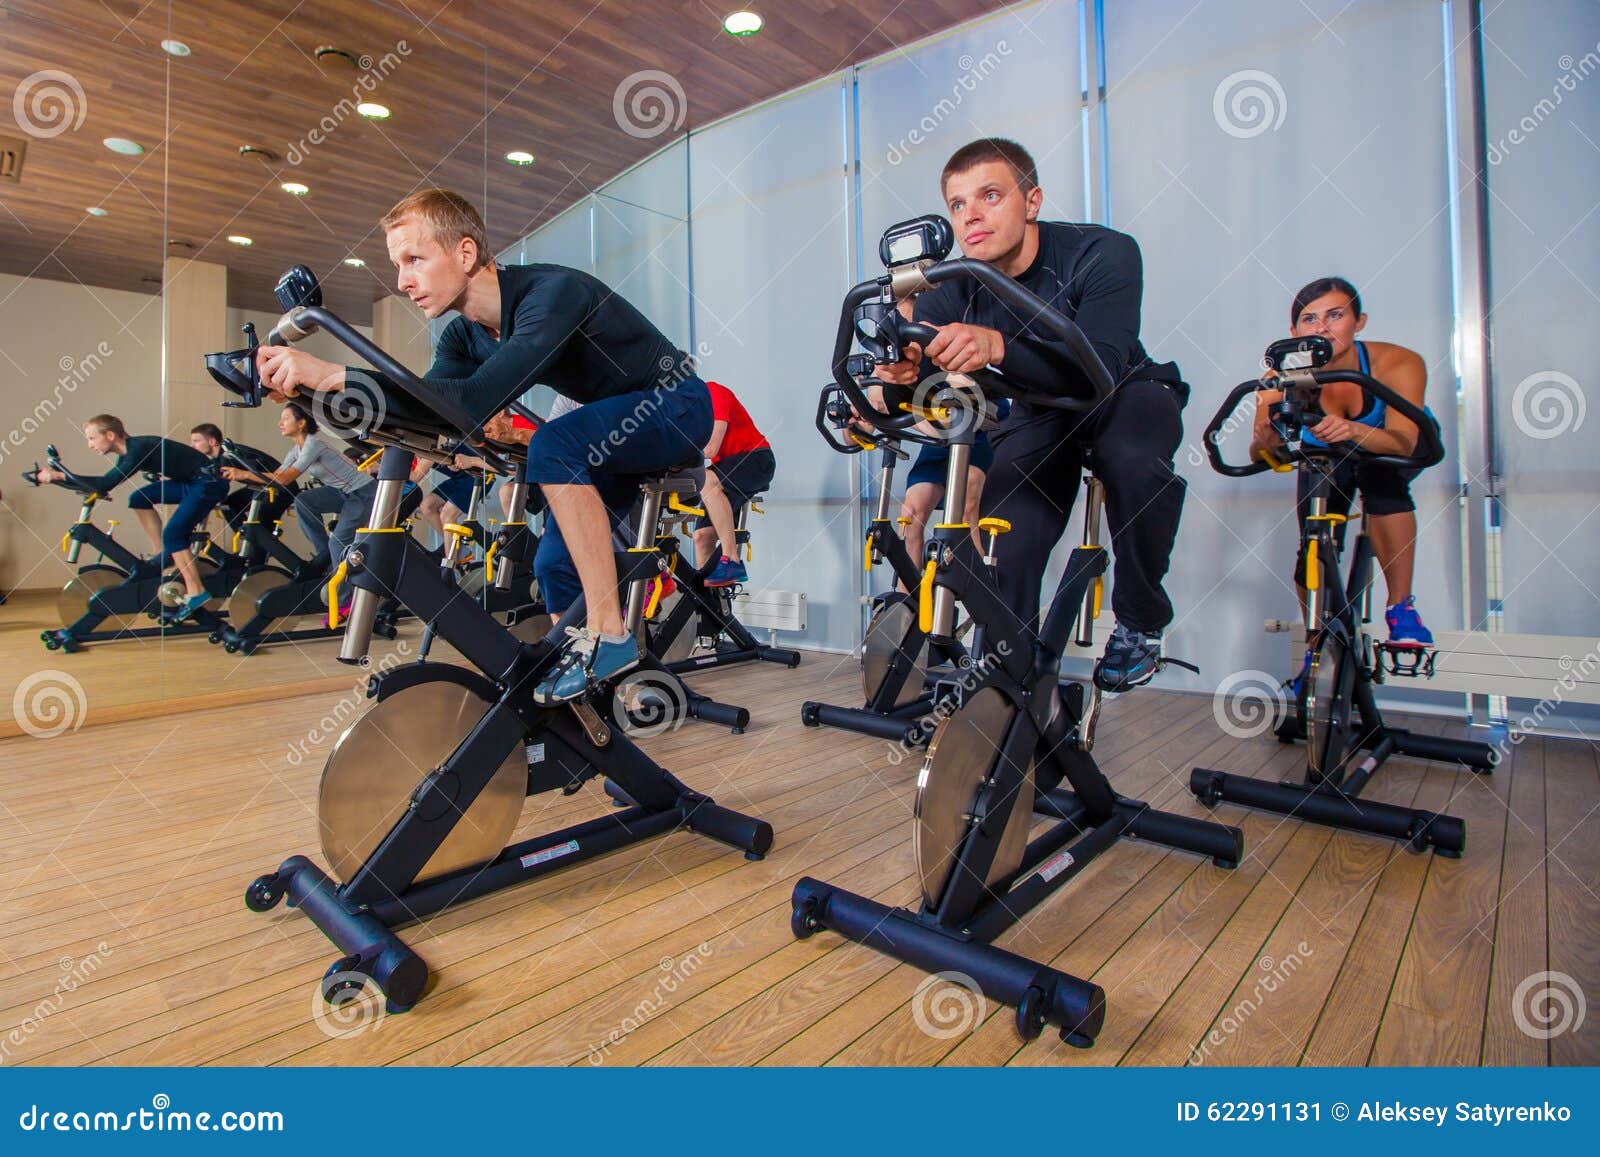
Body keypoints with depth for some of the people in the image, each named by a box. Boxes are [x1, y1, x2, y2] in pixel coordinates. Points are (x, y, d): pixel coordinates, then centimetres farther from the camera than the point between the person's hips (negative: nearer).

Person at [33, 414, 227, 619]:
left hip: (208, 482, -10)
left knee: (172, 533, -15)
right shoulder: (128, 451, 10)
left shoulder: (139, 448, -18)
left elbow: (107, 483, -26)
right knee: (139, 499, 10)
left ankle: (196, 593, -11)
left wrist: (60, 476, -25)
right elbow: (108, 482, 17)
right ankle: (163, 555, 14)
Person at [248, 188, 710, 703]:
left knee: (555, 443, -32)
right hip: (617, 428, 8)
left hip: (675, 407, -8)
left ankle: (608, 636, -26)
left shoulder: (553, 291, -28)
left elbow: (474, 402, -40)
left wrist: (331, 374, -41)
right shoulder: (464, 336, -1)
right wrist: (311, 385, -24)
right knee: (557, 558, 1)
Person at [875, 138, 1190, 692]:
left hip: (1124, 393, -2)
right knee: (1005, 553, -21)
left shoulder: (1103, 253, -27)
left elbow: (1100, 367, -43)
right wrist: (905, 378, -45)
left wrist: (996, 346, -59)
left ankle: (1139, 623, -13)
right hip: (1040, 414, 3)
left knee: (1136, 459, -37)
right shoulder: (949, 296, -17)